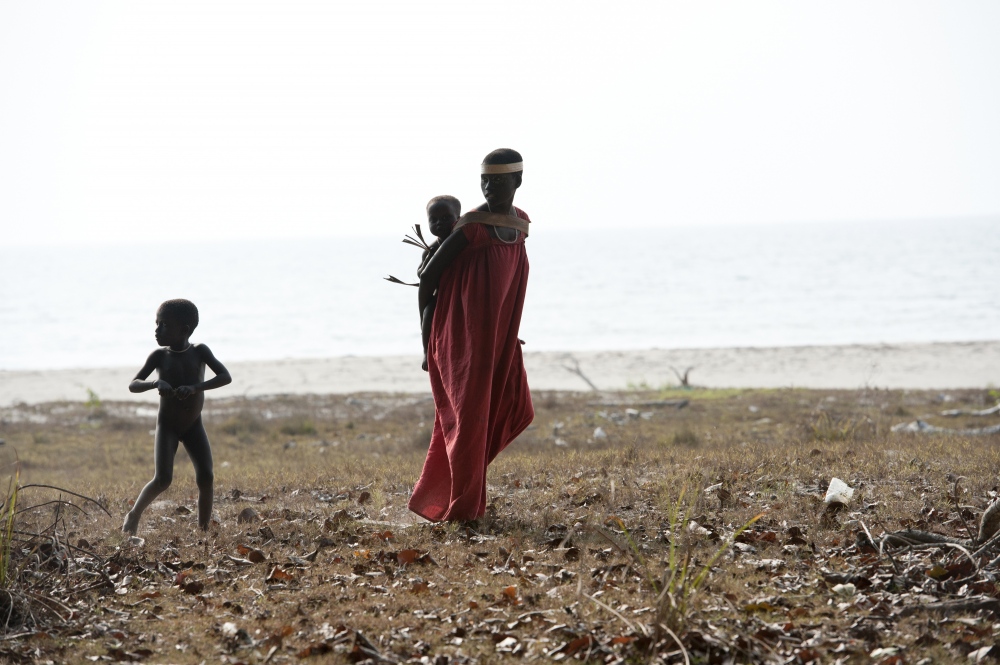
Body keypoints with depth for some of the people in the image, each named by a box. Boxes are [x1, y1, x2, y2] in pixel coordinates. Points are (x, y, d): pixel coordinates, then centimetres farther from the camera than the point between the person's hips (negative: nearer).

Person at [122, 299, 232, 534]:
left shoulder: (199, 352, -8)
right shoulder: (159, 356, -8)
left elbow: (226, 377, -19)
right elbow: (133, 385, -13)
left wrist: (195, 387, -34)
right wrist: (156, 384, -34)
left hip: (194, 425, 1)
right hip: (167, 425, -1)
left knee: (206, 477, -11)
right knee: (162, 479, -16)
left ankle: (204, 531, -2)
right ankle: (134, 515, 6)